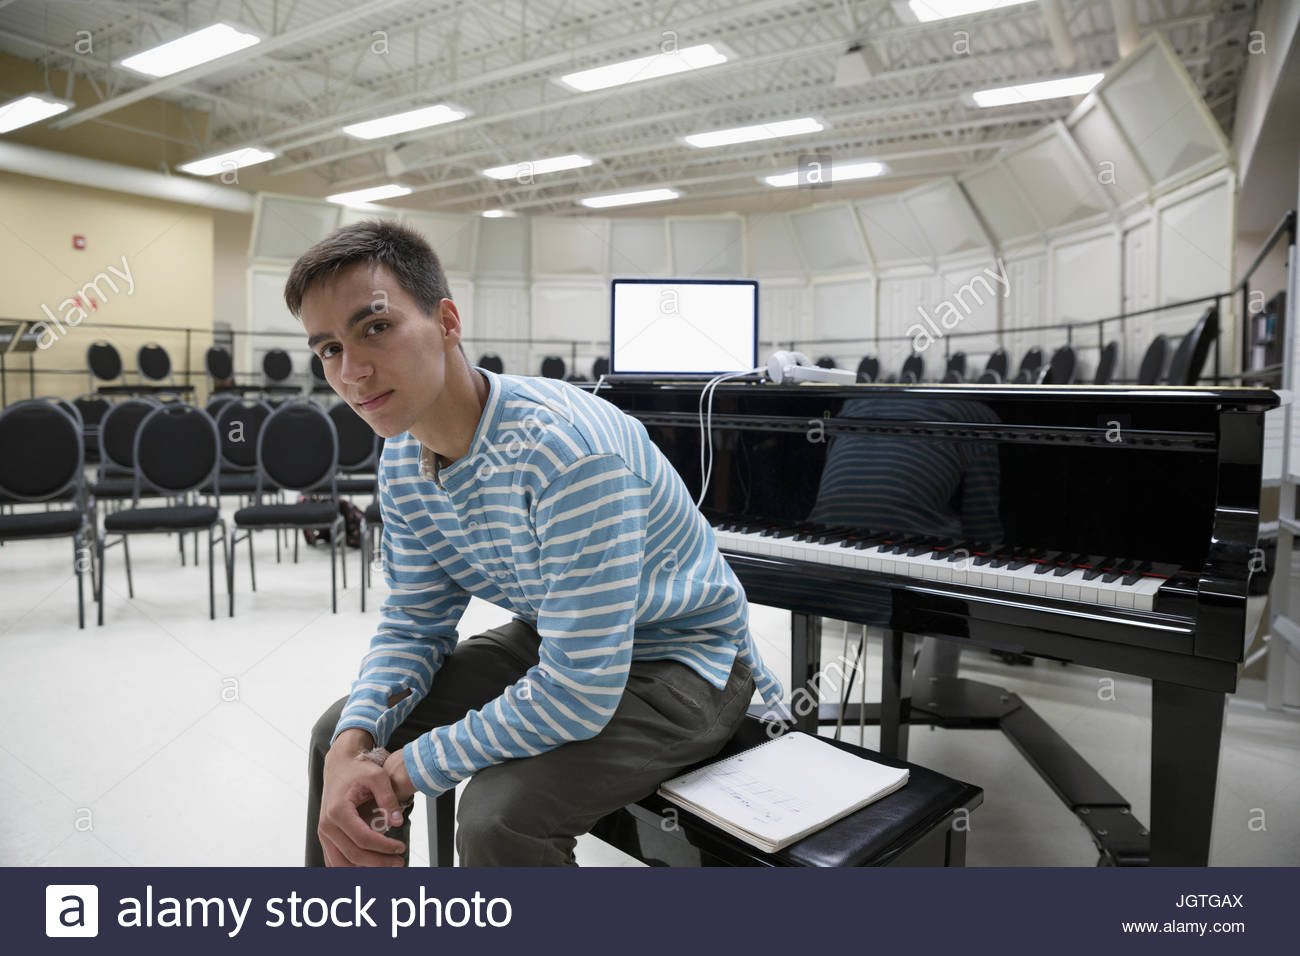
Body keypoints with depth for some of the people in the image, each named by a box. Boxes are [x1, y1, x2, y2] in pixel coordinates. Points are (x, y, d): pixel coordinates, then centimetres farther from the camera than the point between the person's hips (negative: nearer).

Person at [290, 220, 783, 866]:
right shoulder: (402, 463, -6)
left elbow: (577, 695, -34)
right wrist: (353, 747, -16)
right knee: (341, 733, 6)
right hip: (554, 641, 8)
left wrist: (407, 771, -22)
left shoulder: (566, 448, -34)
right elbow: (414, 623, 3)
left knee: (498, 815, -30)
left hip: (679, 665, -7)